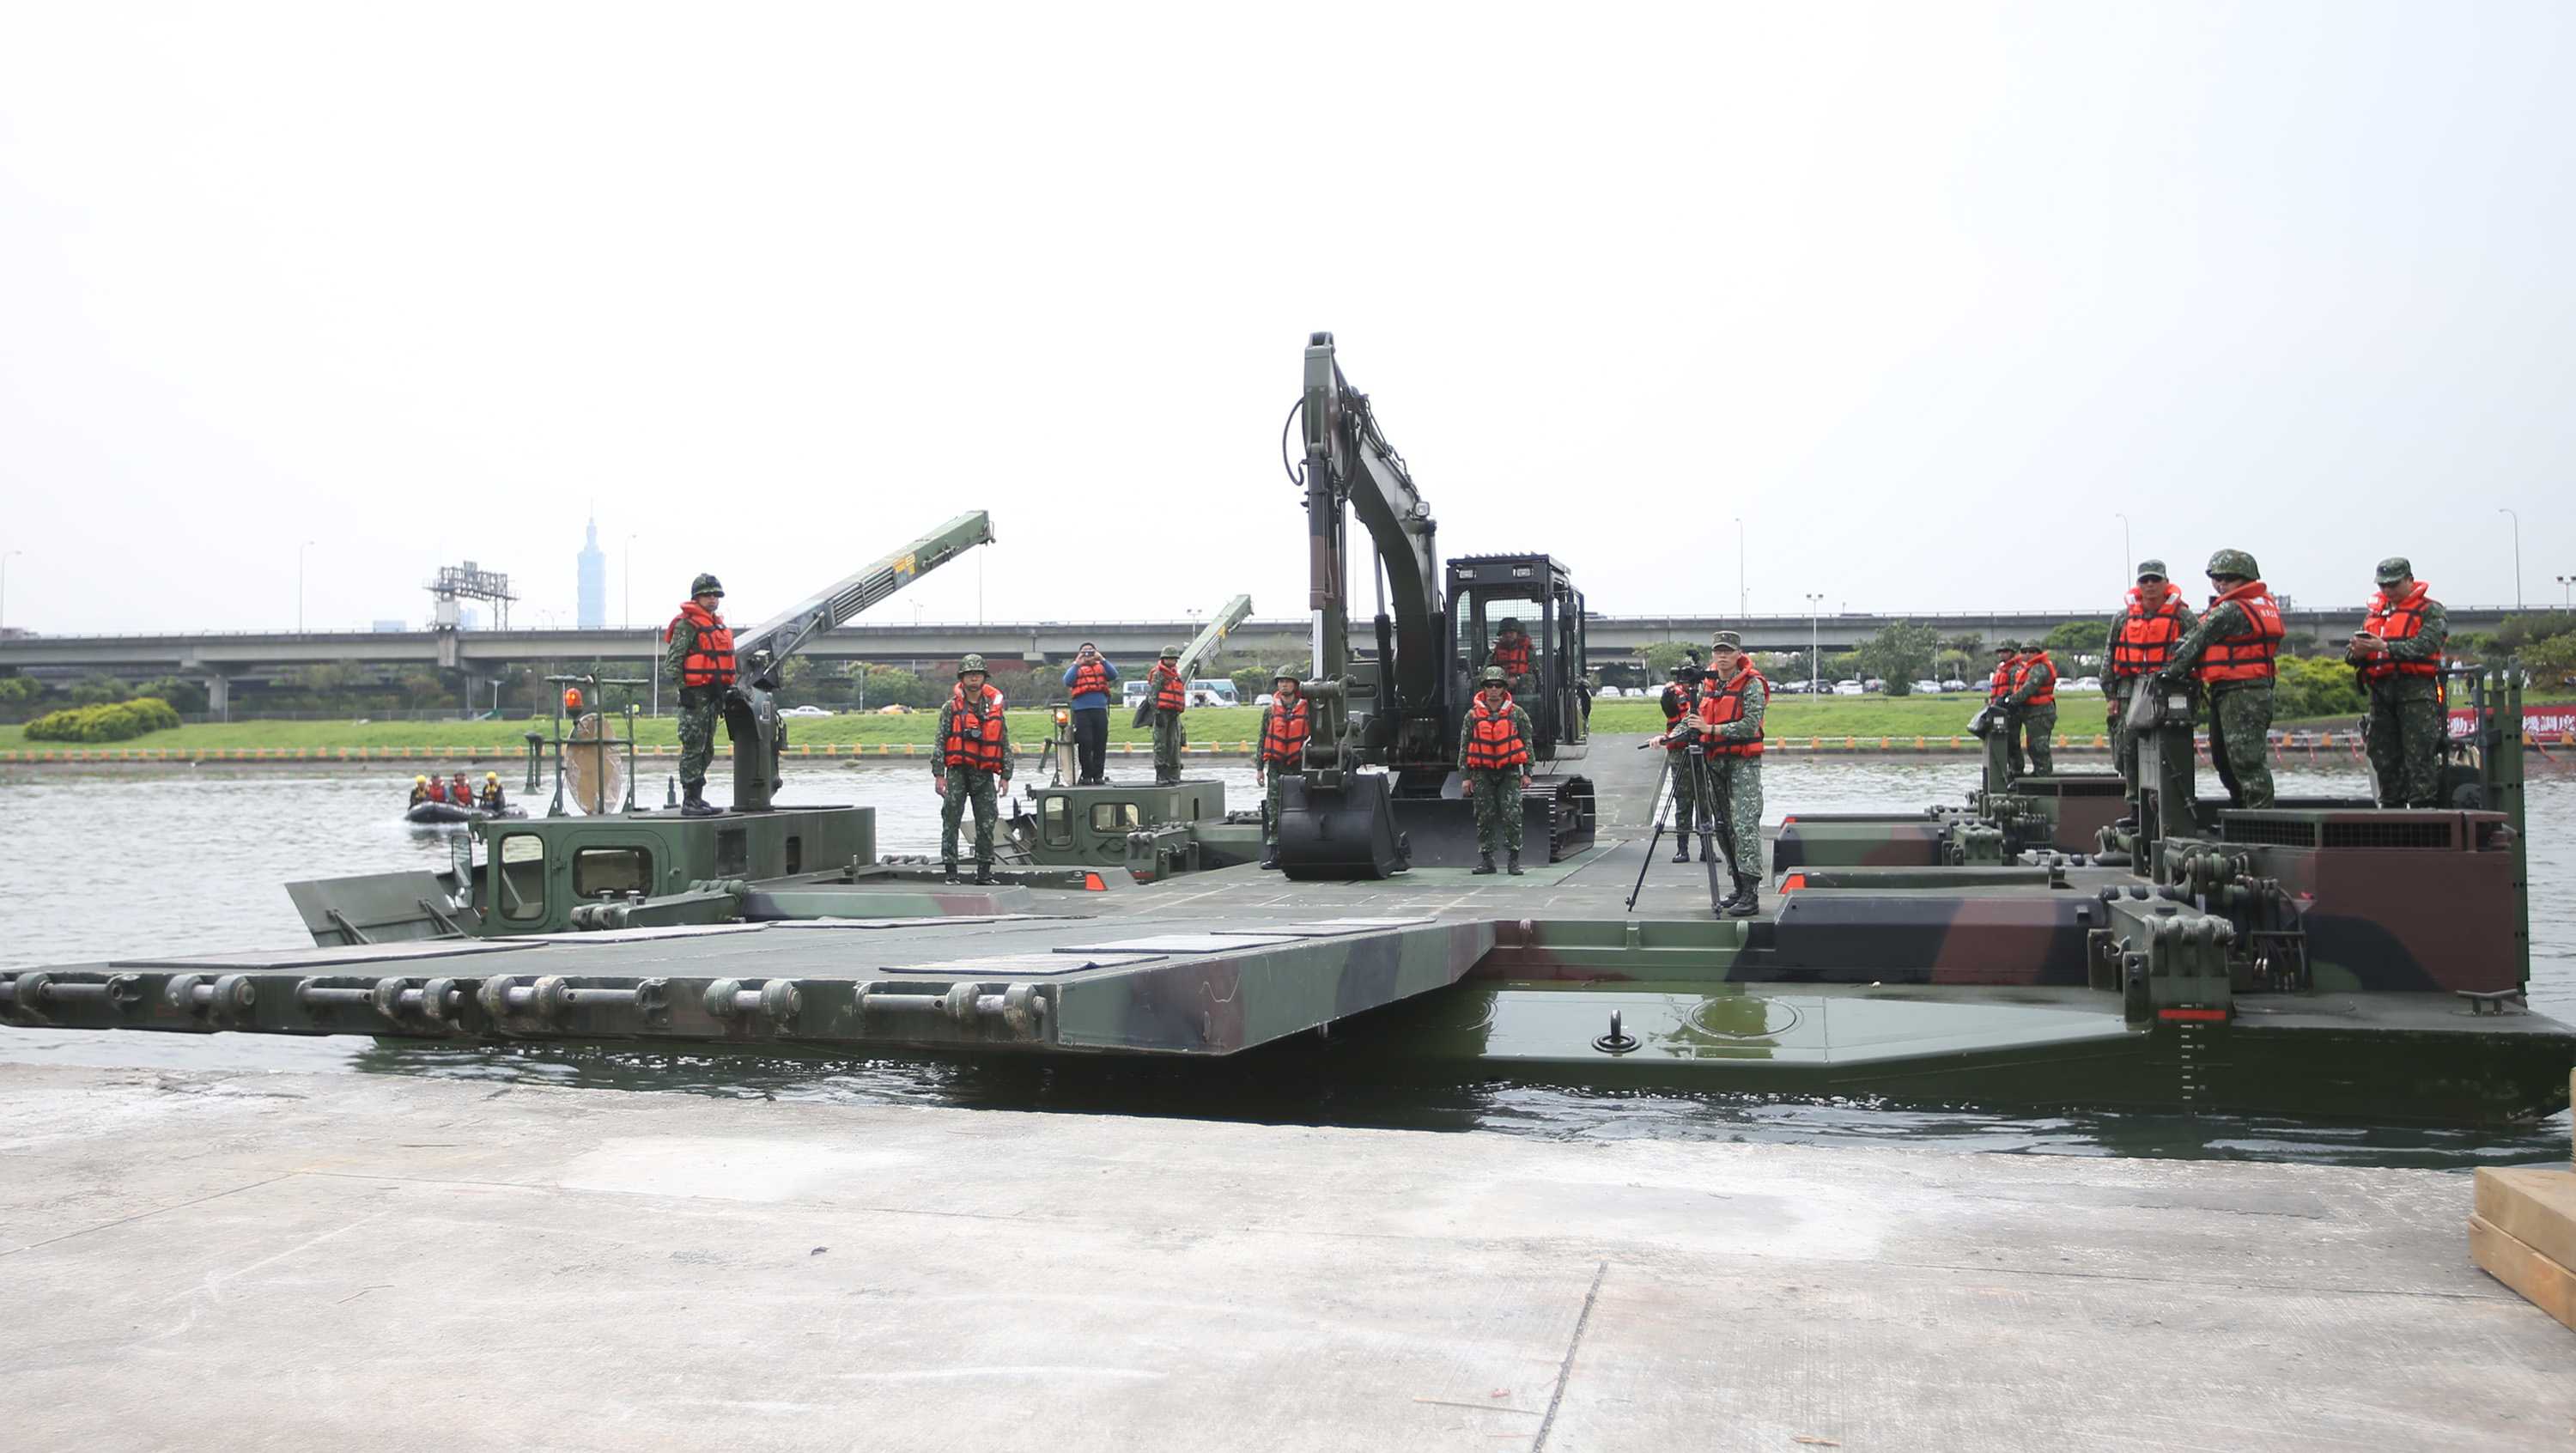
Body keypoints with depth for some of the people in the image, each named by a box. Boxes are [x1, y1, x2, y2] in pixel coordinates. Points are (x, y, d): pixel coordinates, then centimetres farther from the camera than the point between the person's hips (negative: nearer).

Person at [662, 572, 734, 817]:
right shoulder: (686, 625, -8)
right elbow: (672, 661, -13)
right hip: (695, 693, -9)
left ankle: (697, 797, 18)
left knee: (707, 750, 12)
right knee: (693, 748, -8)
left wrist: (725, 692, 21)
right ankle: (689, 801, -6)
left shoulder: (718, 625, 19)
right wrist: (683, 689, -19)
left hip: (713, 694, 9)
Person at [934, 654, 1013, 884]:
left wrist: (1005, 776, 4)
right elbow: (940, 742, 1)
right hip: (958, 772, -2)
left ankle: (984, 872, 10)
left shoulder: (995, 707, 10)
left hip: (985, 774, 2)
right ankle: (951, 871, 2)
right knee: (951, 823, -3)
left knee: (986, 825, 3)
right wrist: (939, 774, -7)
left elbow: (1005, 744, 11)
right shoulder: (951, 707, 3)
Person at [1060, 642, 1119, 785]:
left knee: (1100, 744, 1)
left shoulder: (1101, 667, 16)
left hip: (1100, 710, 2)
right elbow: (1068, 682, -5)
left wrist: (1102, 660, -7)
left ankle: (1098, 774, 6)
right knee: (1085, 744, -7)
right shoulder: (1076, 668, 13)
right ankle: (1086, 775, 0)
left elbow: (1113, 675, -2)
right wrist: (1077, 664, -5)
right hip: (1082, 711, -2)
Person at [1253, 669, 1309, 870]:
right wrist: (1259, 768, 7)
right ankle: (1273, 853, 3)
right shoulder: (1270, 711, 10)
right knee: (1273, 812, 0)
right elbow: (1263, 740, 12)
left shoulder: (1306, 710, 4)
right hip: (1276, 768, 2)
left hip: (1299, 767, -2)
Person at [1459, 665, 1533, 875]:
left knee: (1512, 815, -7)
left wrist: (1526, 773, 3)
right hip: (1482, 773, 1)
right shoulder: (1473, 715, 6)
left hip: (1510, 772, -1)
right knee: (1484, 817, 3)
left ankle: (1514, 860, -1)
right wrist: (1466, 776, 4)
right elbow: (1464, 746, 8)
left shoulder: (1517, 714, 4)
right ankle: (1486, 859, 11)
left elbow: (1527, 743, 8)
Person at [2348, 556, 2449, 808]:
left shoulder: (2429, 610, 5)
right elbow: (2350, 653, 15)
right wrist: (2356, 652, -9)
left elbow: (2426, 644, -13)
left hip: (2416, 690, -6)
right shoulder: (2376, 612, 22)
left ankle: (2424, 806, -11)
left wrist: (2386, 647, -22)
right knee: (2383, 754, 7)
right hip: (2381, 691, 6)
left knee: (2419, 754, -10)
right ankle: (2391, 808, 14)